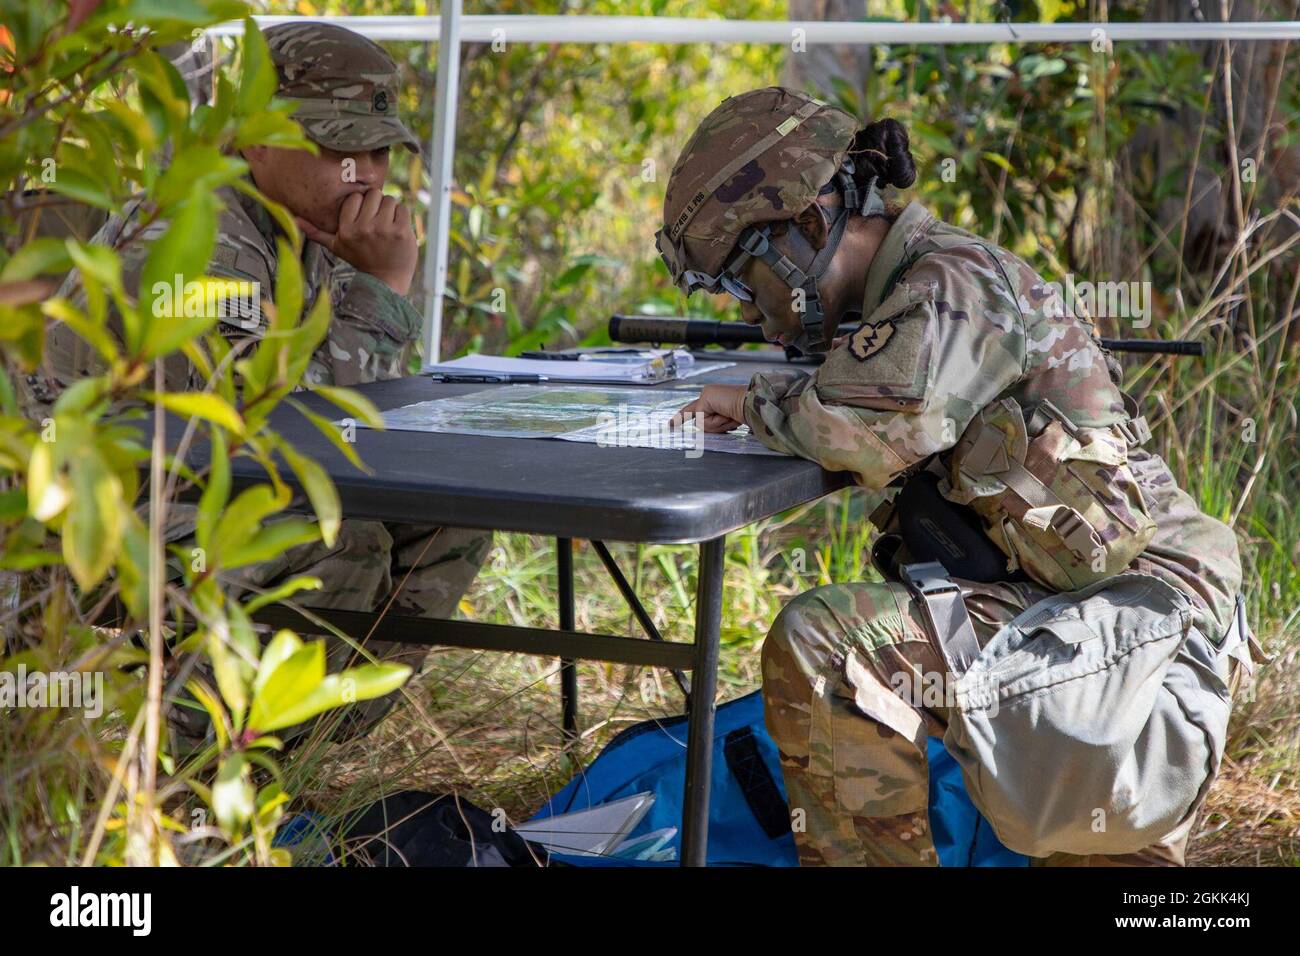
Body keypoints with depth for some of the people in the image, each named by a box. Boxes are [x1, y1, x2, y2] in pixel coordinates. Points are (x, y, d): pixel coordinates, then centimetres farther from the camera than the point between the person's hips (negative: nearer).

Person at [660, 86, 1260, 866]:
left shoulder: (952, 282, -16)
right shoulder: (916, 287, 14)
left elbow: (879, 430, -31)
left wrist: (760, 400, -13)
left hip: (1138, 617, -10)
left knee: (823, 643, -23)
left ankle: (872, 853, -15)